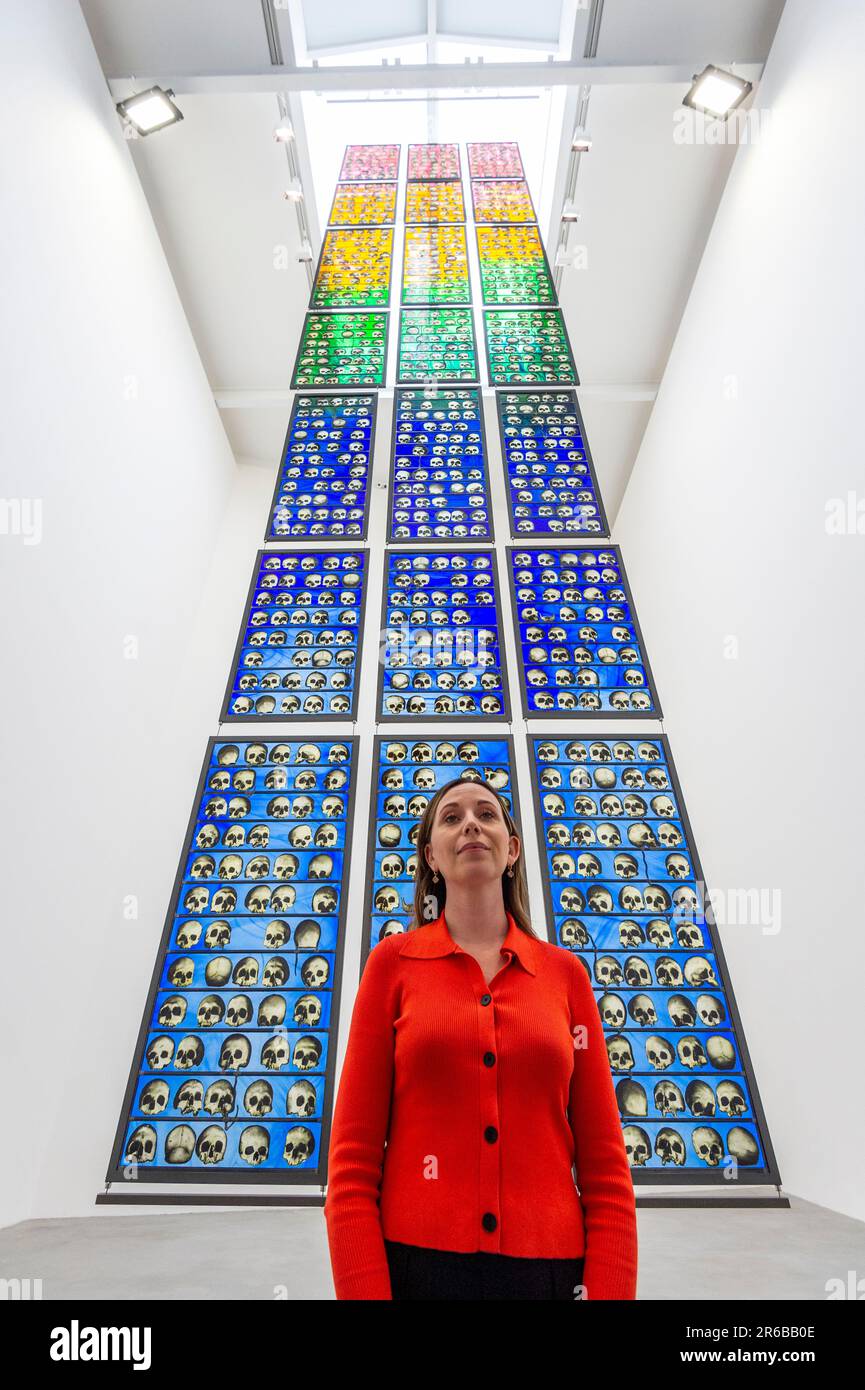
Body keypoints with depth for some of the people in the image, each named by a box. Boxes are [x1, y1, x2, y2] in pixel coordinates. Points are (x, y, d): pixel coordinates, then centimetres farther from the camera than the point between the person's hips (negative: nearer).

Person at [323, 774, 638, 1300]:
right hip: (414, 1260, -1)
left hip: (550, 1263, 2)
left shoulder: (566, 972, 1)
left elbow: (604, 1160, 2)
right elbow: (353, 1151, -4)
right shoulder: (393, 961, -3)